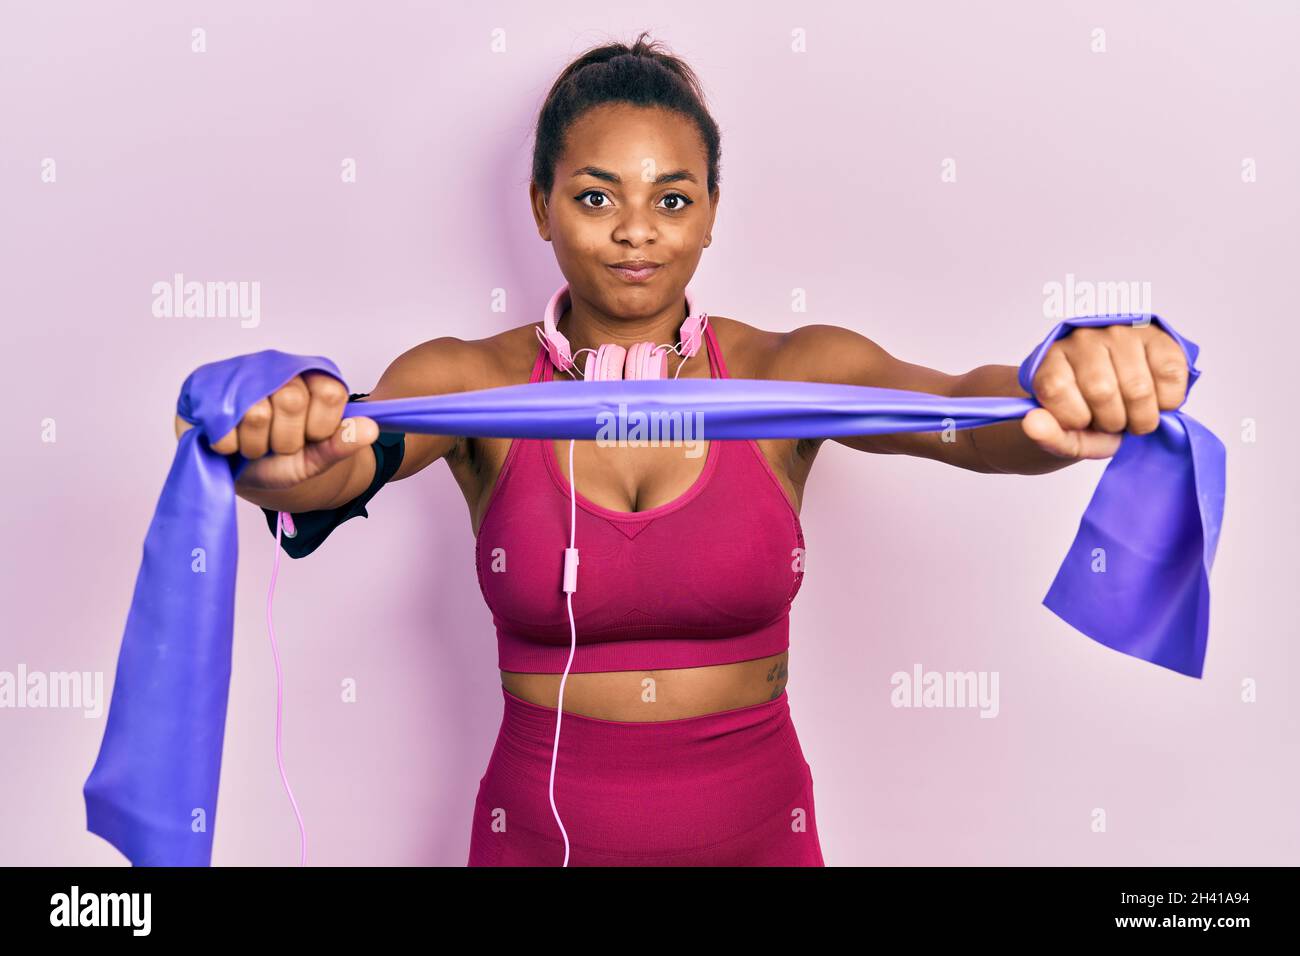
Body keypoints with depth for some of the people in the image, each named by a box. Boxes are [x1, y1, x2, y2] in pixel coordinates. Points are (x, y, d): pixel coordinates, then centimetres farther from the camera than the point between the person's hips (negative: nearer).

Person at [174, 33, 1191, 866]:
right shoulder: (473, 383, -9)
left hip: (756, 830, 1)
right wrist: (286, 457, -50)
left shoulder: (793, 374, -8)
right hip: (541, 831, 0)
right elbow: (345, 453, -26)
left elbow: (966, 410, -24)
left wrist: (1084, 385, -46)